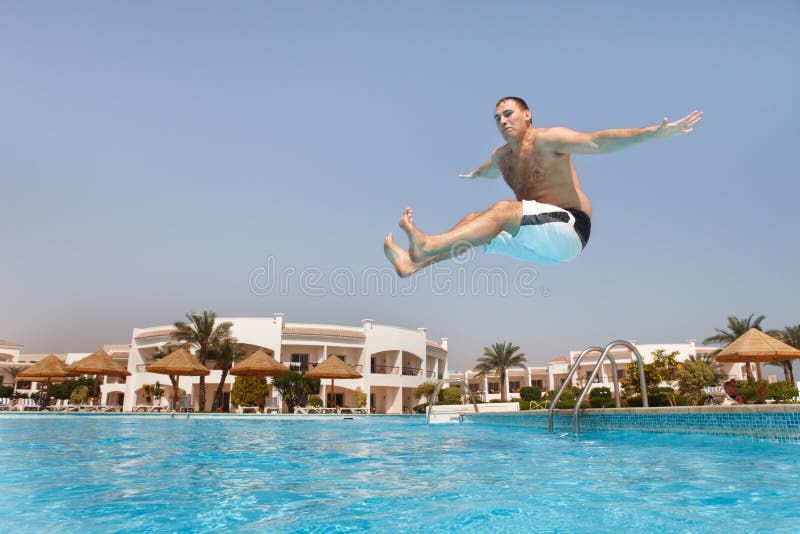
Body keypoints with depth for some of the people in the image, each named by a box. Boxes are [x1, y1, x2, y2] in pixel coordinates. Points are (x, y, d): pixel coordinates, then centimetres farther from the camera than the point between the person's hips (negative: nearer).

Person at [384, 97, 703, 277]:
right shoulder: (501, 156, 17)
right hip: (538, 243, 7)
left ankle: (428, 245, -47)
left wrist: (655, 132, -28)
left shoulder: (548, 140, -5)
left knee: (504, 209, -30)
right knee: (474, 221, -9)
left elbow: (598, 142, -17)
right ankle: (414, 262, -28)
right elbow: (490, 170, 43)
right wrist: (474, 175, 64)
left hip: (569, 230, -7)